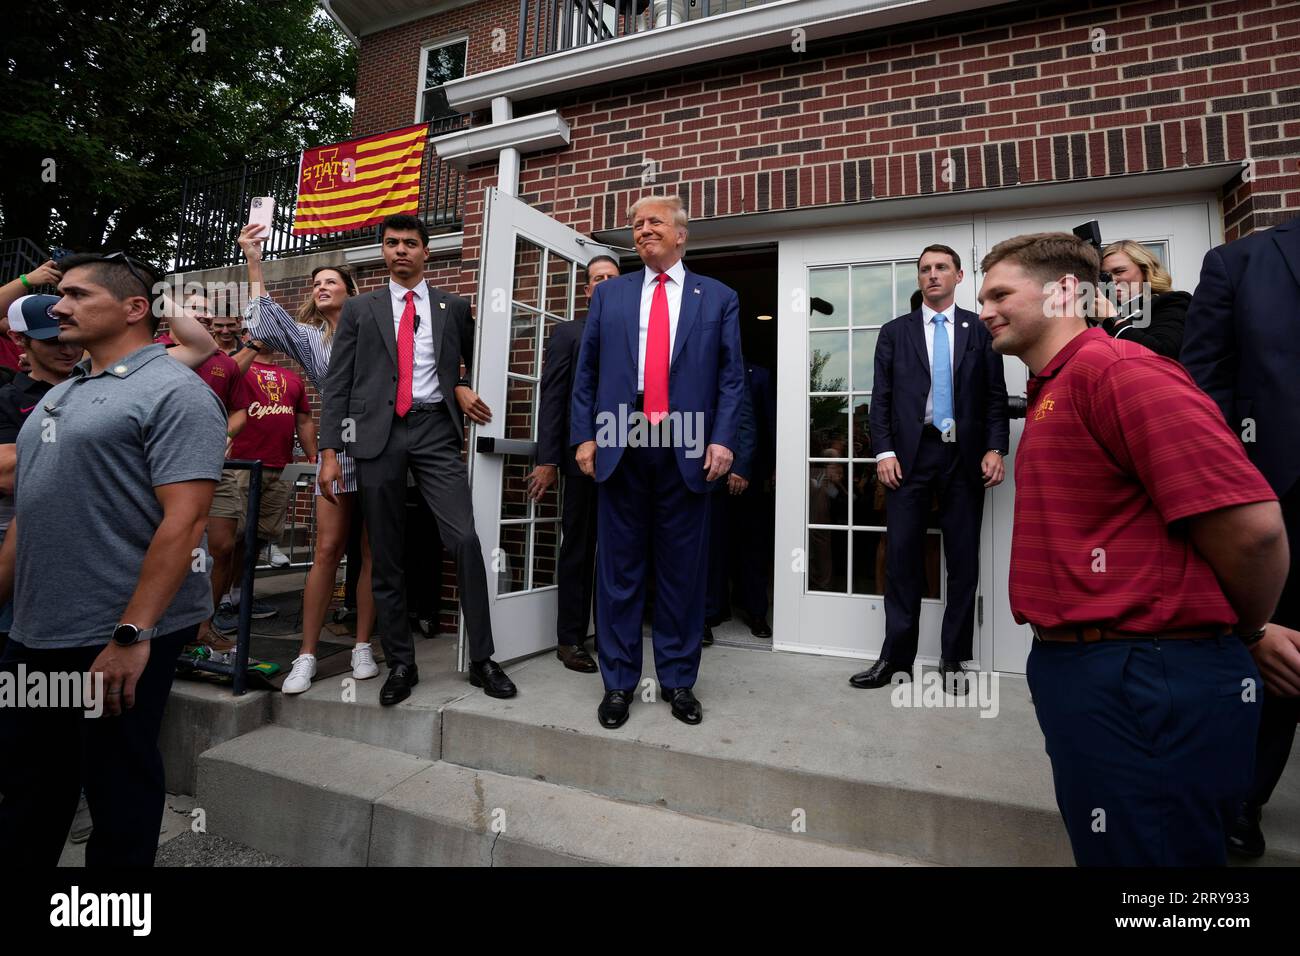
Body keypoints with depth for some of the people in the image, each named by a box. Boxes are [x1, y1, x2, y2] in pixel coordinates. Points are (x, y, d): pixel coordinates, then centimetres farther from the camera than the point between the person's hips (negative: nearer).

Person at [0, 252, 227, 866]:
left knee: (118, 789, 9)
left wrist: (132, 635, -23)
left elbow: (184, 520, -20)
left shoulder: (173, 393, -12)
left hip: (118, 638, -8)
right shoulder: (59, 395, 15)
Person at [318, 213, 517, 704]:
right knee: (386, 553, 5)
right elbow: (338, 384, 7)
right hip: (378, 433, 1)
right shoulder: (360, 308, 12)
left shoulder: (453, 307, 13)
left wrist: (463, 388, 4)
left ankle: (482, 659, -1)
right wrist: (329, 451, -1)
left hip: (435, 430, -1)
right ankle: (400, 663, 18)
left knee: (464, 539, -13)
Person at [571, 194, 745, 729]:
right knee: (620, 568, 6)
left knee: (683, 569, 6)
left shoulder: (718, 298, 12)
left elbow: (731, 377, 5)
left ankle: (679, 681, 22)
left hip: (688, 448, -1)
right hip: (620, 446, 1)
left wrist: (722, 439, -7)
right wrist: (584, 435, 1)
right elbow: (586, 372, 12)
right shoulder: (609, 294, 15)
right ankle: (618, 681, 20)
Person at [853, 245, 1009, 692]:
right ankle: (896, 656, 10)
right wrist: (884, 451, -6)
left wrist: (995, 448, -5)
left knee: (963, 560, 5)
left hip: (964, 456, 1)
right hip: (910, 455, 0)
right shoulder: (894, 332, 11)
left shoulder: (981, 329, 11)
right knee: (902, 558, 0)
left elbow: (996, 396, 7)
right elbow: (881, 398, 4)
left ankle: (954, 659, 17)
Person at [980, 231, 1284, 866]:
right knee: (1104, 850, 23)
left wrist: (1241, 636, -2)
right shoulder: (1051, 391, 16)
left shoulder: (1114, 368, -15)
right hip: (1078, 666, 9)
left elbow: (1251, 525, -20)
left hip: (1143, 689, -9)